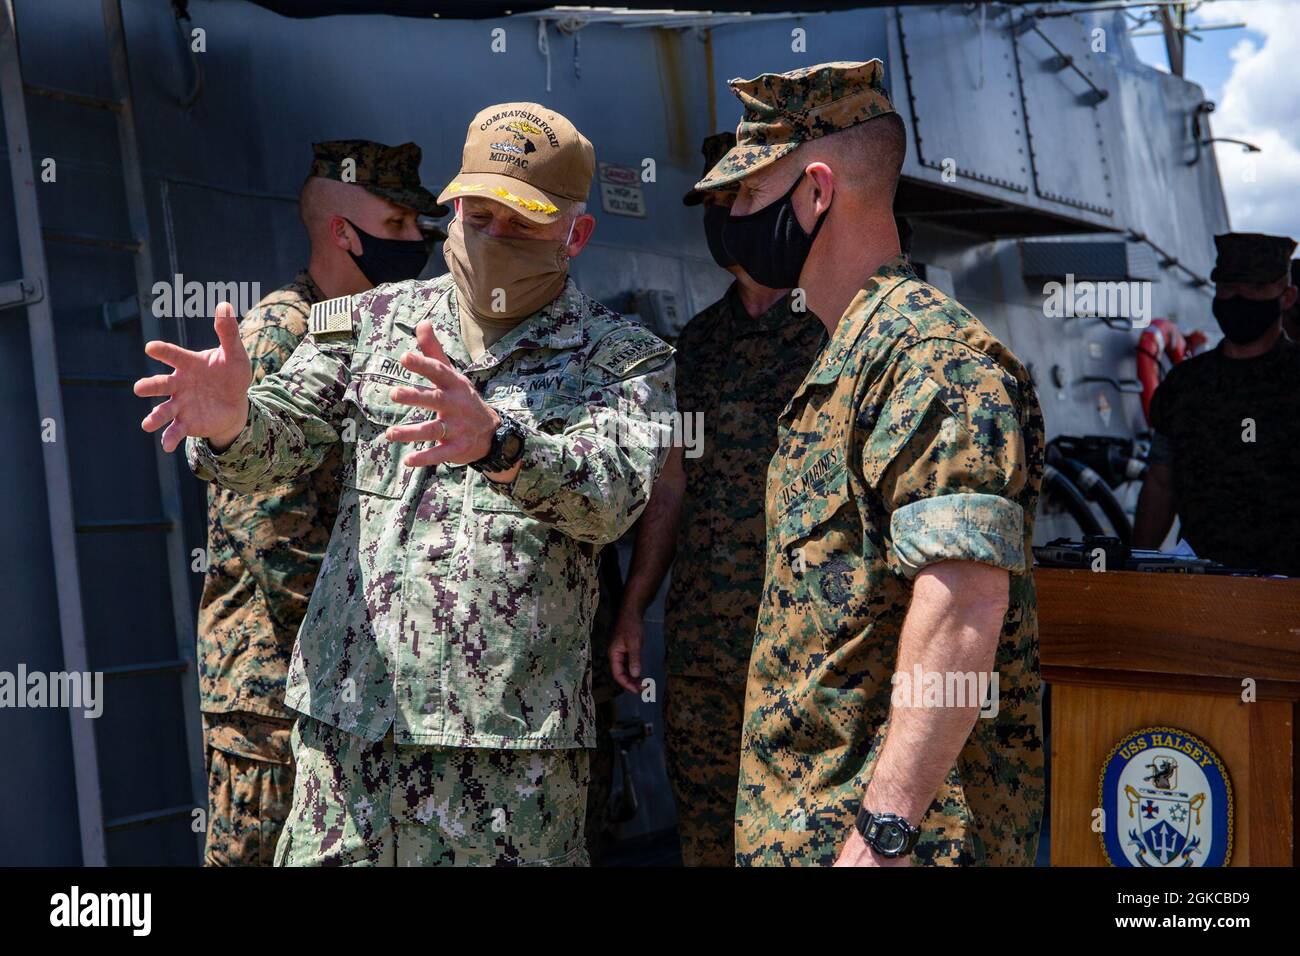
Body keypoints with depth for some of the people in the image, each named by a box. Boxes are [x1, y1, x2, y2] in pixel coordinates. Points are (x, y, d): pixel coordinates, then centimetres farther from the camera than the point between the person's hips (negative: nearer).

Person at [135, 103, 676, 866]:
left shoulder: (626, 359, 4)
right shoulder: (372, 321, 12)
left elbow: (611, 495, -13)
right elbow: (278, 441, 3)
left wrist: (496, 443, -33)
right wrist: (229, 422, -22)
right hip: (349, 713, 2)